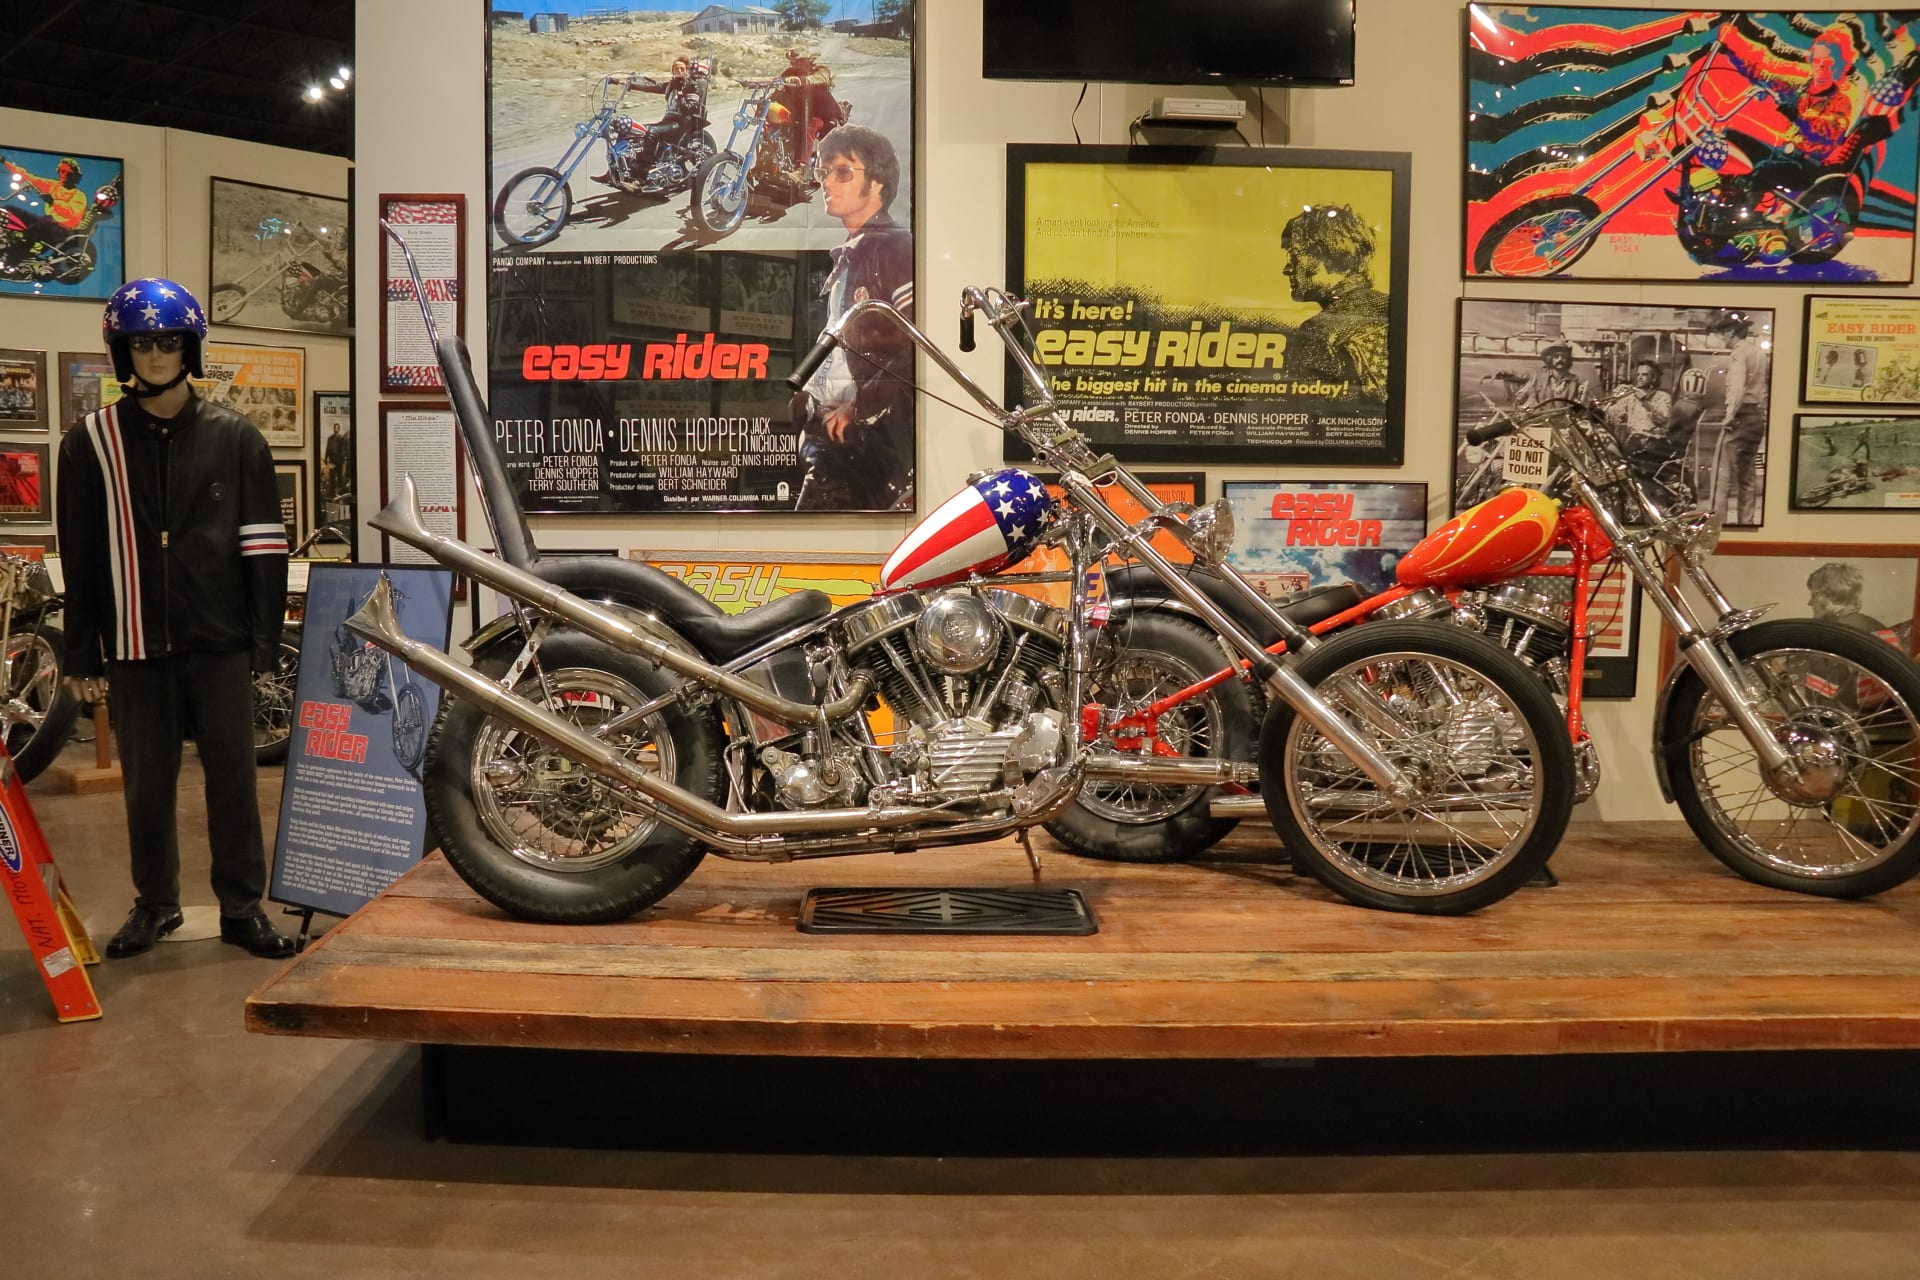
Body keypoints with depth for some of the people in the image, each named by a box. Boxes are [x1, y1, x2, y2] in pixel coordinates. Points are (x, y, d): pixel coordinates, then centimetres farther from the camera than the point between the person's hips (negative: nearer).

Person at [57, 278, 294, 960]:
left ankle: (242, 905, 13)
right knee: (147, 781, 10)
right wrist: (81, 654, 3)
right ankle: (155, 902, 24)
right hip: (136, 645, 1)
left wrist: (266, 636, -4)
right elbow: (79, 556, 5)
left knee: (233, 775, 3)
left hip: (221, 641, -1)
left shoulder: (235, 436, 3)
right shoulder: (91, 441, 5)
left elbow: (263, 544, 2)